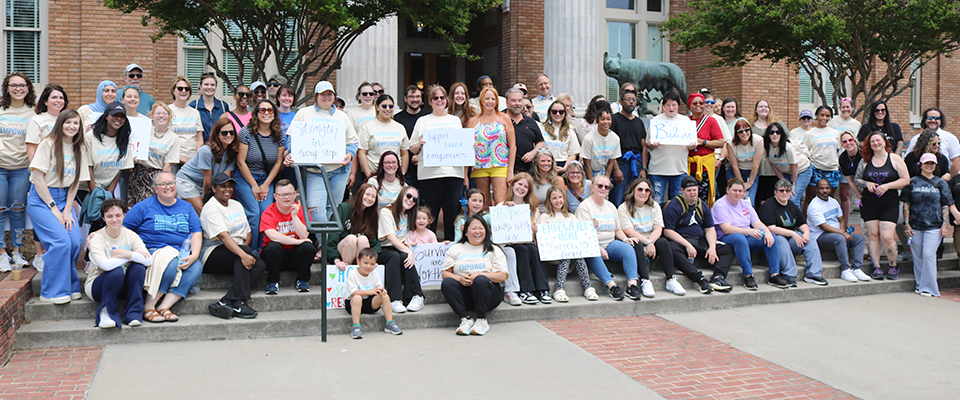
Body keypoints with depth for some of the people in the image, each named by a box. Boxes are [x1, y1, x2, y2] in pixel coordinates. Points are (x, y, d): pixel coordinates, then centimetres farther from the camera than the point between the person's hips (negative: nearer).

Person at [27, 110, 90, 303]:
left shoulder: (81, 149, 8)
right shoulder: (48, 144, -8)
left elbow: (75, 182, 8)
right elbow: (38, 178, -11)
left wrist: (68, 210, -2)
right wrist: (53, 208, -13)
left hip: (64, 198, 5)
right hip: (41, 198, -5)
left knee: (76, 241, -13)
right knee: (61, 241, -20)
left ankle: (70, 287, 7)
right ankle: (53, 292, -7)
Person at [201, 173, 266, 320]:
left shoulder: (236, 205, 19)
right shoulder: (211, 208, -7)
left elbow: (248, 233, 17)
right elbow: (223, 236, -23)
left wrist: (245, 246, -7)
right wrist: (243, 254, -36)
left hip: (237, 250, 7)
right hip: (214, 254, -7)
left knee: (260, 264, -24)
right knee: (245, 252, -35)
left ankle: (225, 302, -34)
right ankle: (238, 302, -36)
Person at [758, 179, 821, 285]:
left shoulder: (793, 206, 14)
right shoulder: (768, 206, -11)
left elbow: (802, 224, 18)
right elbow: (771, 229, -20)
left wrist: (806, 232, -7)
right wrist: (792, 233, -25)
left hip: (791, 237, 7)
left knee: (811, 241, -14)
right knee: (782, 241, -37)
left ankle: (813, 274, -15)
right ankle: (789, 276, -34)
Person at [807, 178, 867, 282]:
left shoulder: (833, 202, 15)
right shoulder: (814, 205, -12)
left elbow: (841, 220, 17)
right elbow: (823, 226, -19)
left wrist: (843, 230, -6)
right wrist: (842, 233, -24)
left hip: (838, 232, 8)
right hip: (820, 236, -8)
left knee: (859, 238, -9)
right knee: (840, 238, -34)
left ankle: (856, 269, -14)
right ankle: (845, 270, -29)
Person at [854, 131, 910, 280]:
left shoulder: (895, 159, 2)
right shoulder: (865, 161, 8)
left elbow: (906, 180, -1)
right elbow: (856, 179, 14)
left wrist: (887, 186, -13)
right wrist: (867, 184, -6)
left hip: (889, 205, -3)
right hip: (869, 205, 3)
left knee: (887, 237, -10)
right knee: (873, 235, 1)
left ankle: (893, 267, 10)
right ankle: (877, 268, 8)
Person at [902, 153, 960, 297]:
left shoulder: (940, 183, 7)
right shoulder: (912, 182, 7)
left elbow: (946, 205, 8)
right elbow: (906, 204, 7)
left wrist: (945, 224, -1)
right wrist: (907, 224, 1)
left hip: (934, 226, -1)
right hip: (915, 226, 1)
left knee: (929, 254, -10)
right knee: (918, 256, 6)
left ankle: (929, 287, -2)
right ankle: (920, 284, 19)